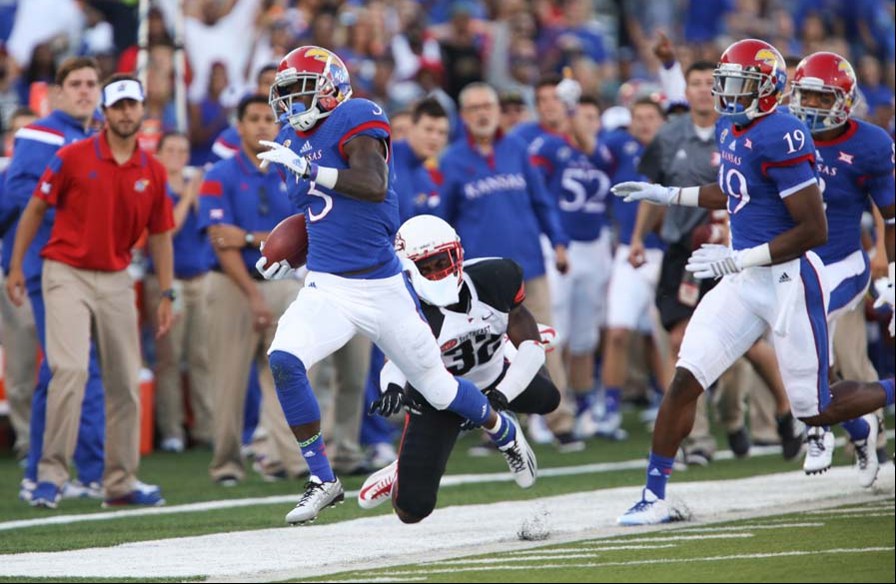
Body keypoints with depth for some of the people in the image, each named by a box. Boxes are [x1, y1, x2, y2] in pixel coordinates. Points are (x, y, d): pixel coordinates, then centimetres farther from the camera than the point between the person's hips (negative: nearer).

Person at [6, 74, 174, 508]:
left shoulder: (153, 172, 4)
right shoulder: (73, 158, -6)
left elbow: (160, 236, 12)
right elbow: (36, 209, 2)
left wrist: (166, 294, 8)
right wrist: (16, 267, 1)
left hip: (117, 281, 4)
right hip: (67, 274, -4)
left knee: (125, 382, 6)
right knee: (70, 370, -18)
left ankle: (121, 481, 16)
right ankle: (51, 474, -12)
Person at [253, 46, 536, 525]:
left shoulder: (353, 121, -12)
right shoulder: (293, 142, 11)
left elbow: (373, 186, -28)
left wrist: (307, 167, -30)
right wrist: (285, 256, 9)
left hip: (381, 286, -5)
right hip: (325, 288, 5)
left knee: (436, 386, 9)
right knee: (283, 361, -22)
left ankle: (504, 432, 41)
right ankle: (322, 480, -9)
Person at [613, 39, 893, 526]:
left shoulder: (780, 138, -21)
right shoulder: (729, 130, 8)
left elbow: (815, 230, -22)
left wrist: (738, 260, -23)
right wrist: (669, 195, 24)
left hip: (789, 280, -8)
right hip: (744, 282, 8)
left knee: (815, 412, 3)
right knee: (685, 380, -4)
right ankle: (654, 497, 1)